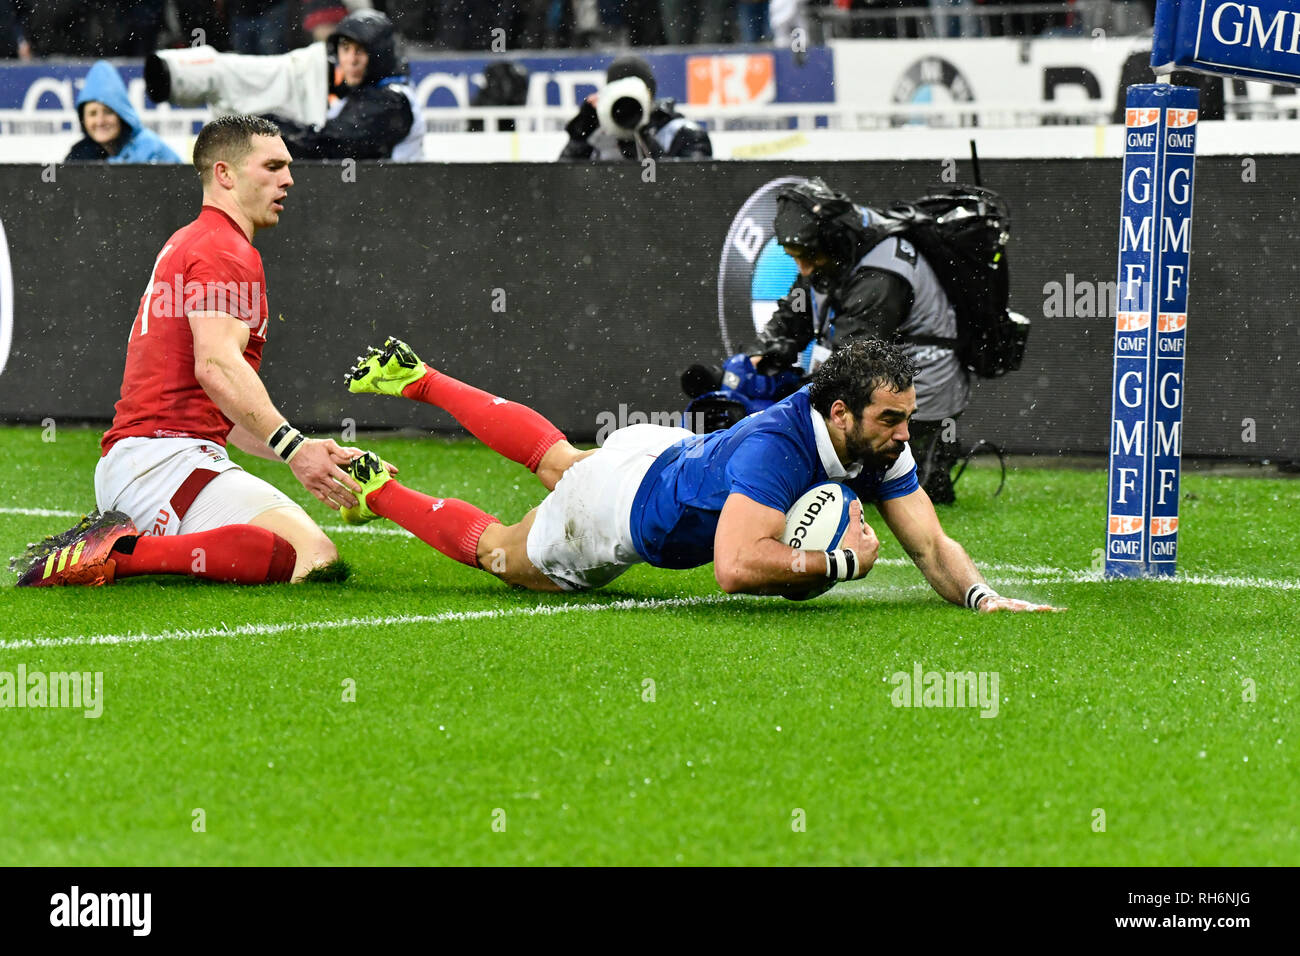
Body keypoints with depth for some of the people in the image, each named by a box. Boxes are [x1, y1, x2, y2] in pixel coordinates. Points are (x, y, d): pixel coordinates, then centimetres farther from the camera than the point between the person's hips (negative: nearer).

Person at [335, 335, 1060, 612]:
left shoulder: (879, 445, -22)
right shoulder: (777, 447, -45)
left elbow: (933, 545, -19)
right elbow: (736, 567, -53)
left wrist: (981, 593, -39)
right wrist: (838, 561, -45)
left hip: (669, 456, 7)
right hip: (617, 508, -7)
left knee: (554, 457, 35)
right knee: (497, 550, 18)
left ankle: (418, 379, 52)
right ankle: (377, 489, 39)